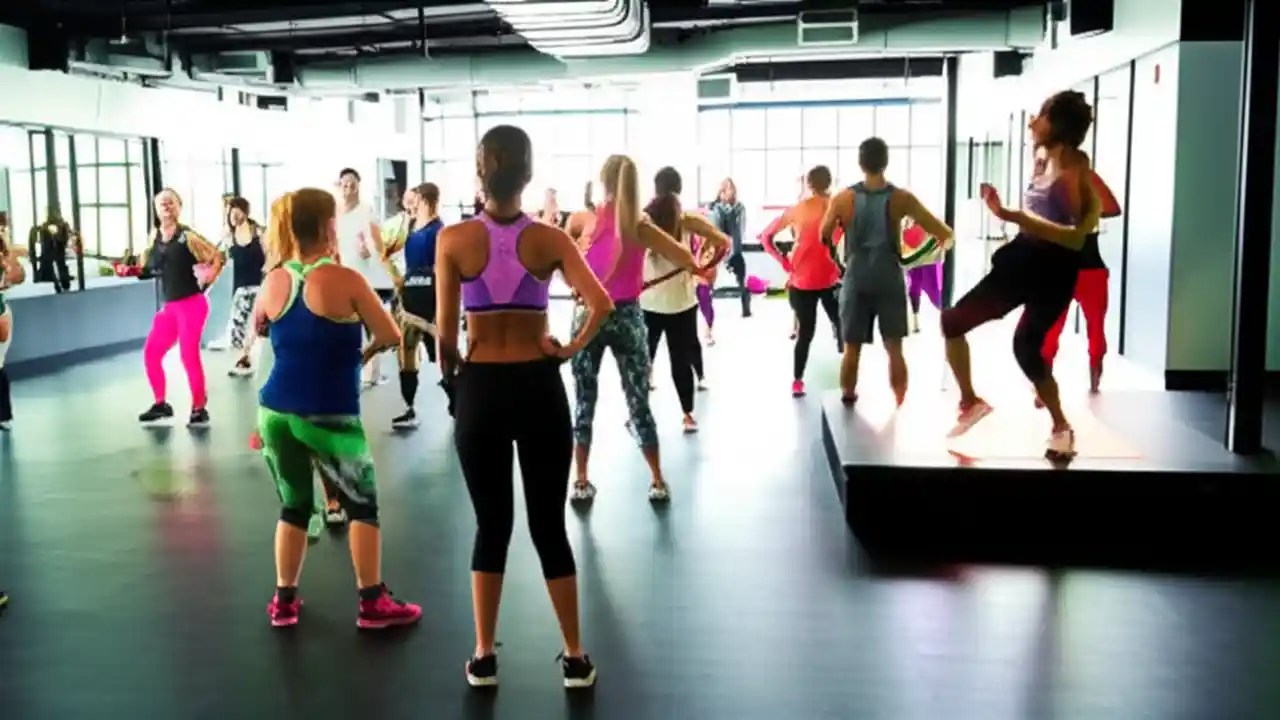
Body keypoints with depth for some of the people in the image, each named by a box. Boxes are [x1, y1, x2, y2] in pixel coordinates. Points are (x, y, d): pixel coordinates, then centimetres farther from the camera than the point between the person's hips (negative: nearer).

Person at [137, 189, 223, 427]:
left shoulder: (187, 236, -8)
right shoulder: (154, 238, 9)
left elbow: (218, 256, -9)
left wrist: (208, 277, -15)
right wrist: (133, 270, 10)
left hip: (192, 304, -7)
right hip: (169, 306, 7)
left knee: (189, 355, -8)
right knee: (151, 353, 9)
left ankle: (199, 409, 5)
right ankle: (161, 404, 24)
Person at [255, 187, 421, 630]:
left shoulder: (274, 281, 3)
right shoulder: (346, 281, -12)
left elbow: (257, 323, 24)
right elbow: (391, 337, -8)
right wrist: (365, 351, 12)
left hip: (276, 410, 5)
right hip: (330, 416, -5)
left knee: (294, 506, 17)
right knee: (363, 506, 9)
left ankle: (284, 601, 22)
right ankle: (373, 604, 12)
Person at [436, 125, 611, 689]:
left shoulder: (453, 239, -6)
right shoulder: (550, 239, -5)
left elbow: (446, 329, -5)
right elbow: (600, 304, -16)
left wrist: (450, 366, 13)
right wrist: (571, 349, -1)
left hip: (480, 390, 0)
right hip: (538, 387, 0)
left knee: (491, 525, 13)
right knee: (549, 524, 10)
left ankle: (483, 658, 21)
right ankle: (576, 659, 19)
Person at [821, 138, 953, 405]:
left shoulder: (843, 198, -4)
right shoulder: (902, 198, -6)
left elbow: (824, 237, 6)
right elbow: (944, 234, -4)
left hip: (856, 280, 1)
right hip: (889, 280, 0)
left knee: (852, 348, 10)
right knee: (894, 348, 8)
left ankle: (847, 399, 17)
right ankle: (900, 403, 10)